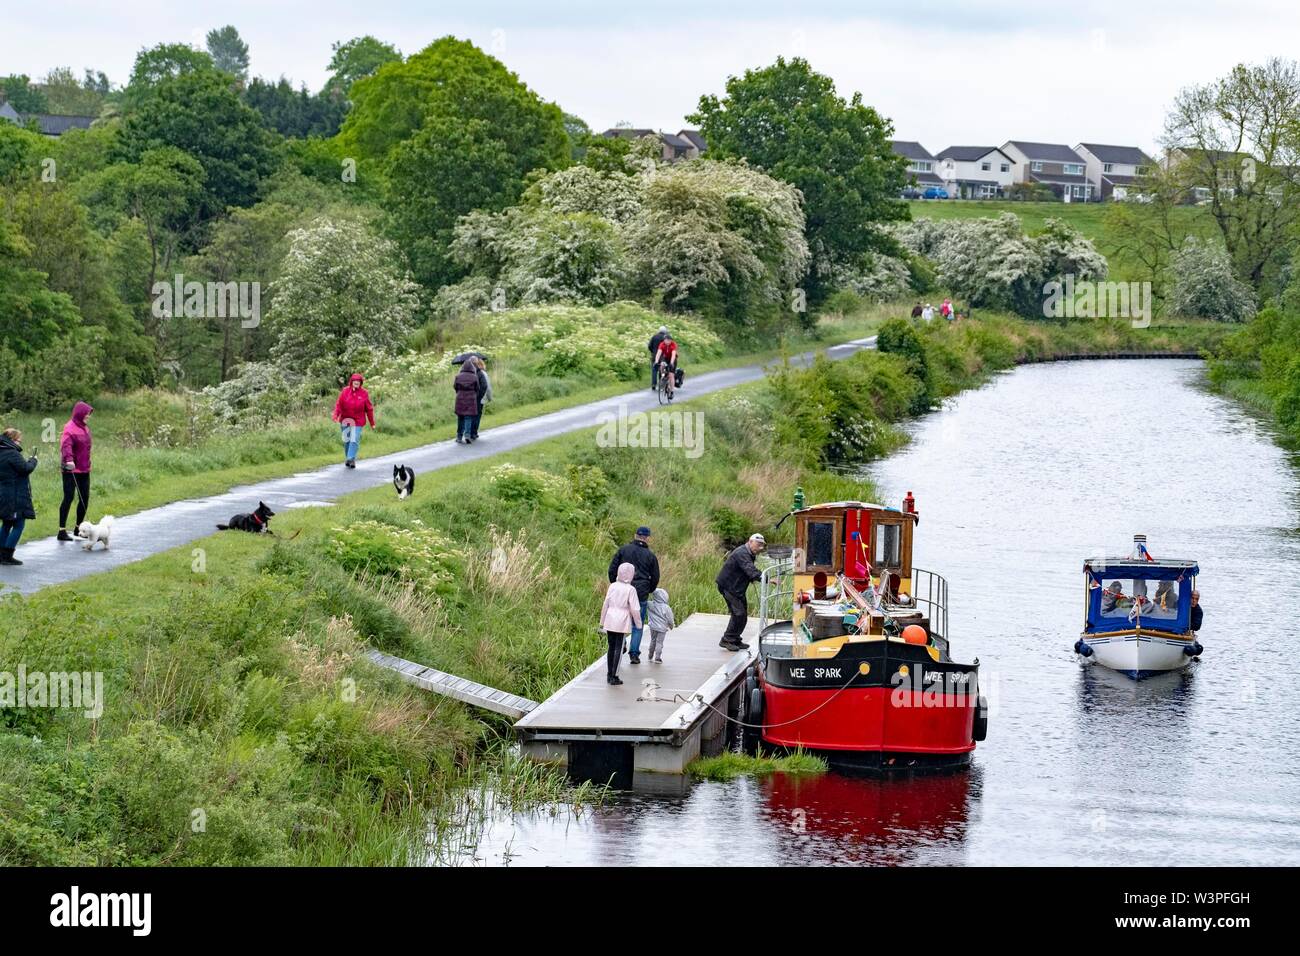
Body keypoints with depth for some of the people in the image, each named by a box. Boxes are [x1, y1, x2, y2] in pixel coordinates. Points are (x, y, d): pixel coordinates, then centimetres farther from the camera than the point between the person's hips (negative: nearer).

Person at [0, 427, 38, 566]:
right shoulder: (12, 454, -17)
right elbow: (25, 468, -20)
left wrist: (28, 462, 10)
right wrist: (32, 460, -3)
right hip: (15, 496, -10)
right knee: (18, 525, -3)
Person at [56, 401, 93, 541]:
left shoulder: (85, 428, 13)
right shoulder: (70, 428, -14)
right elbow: (66, 445, -29)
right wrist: (69, 460, -44)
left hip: (84, 469, 9)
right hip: (71, 470, -9)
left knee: (85, 499, 11)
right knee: (68, 498, -7)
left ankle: (78, 529, 25)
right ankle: (62, 531, -4)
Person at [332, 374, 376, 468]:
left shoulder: (364, 393, -1)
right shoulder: (345, 391, -1)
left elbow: (369, 409, 3)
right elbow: (339, 404, -1)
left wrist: (372, 423, 5)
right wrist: (336, 415, -18)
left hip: (358, 422, -2)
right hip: (345, 421, 2)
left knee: (354, 440, -13)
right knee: (346, 440, 10)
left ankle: (351, 459, -14)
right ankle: (347, 458, 25)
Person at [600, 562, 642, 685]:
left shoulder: (612, 586, 3)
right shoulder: (631, 589, -10)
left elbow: (606, 605, 7)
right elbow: (634, 609, -10)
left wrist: (602, 622, 16)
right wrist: (638, 624, 2)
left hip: (610, 622, 4)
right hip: (622, 623, -4)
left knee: (611, 647, 14)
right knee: (618, 648, 0)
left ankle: (609, 675, 19)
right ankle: (614, 676, 0)